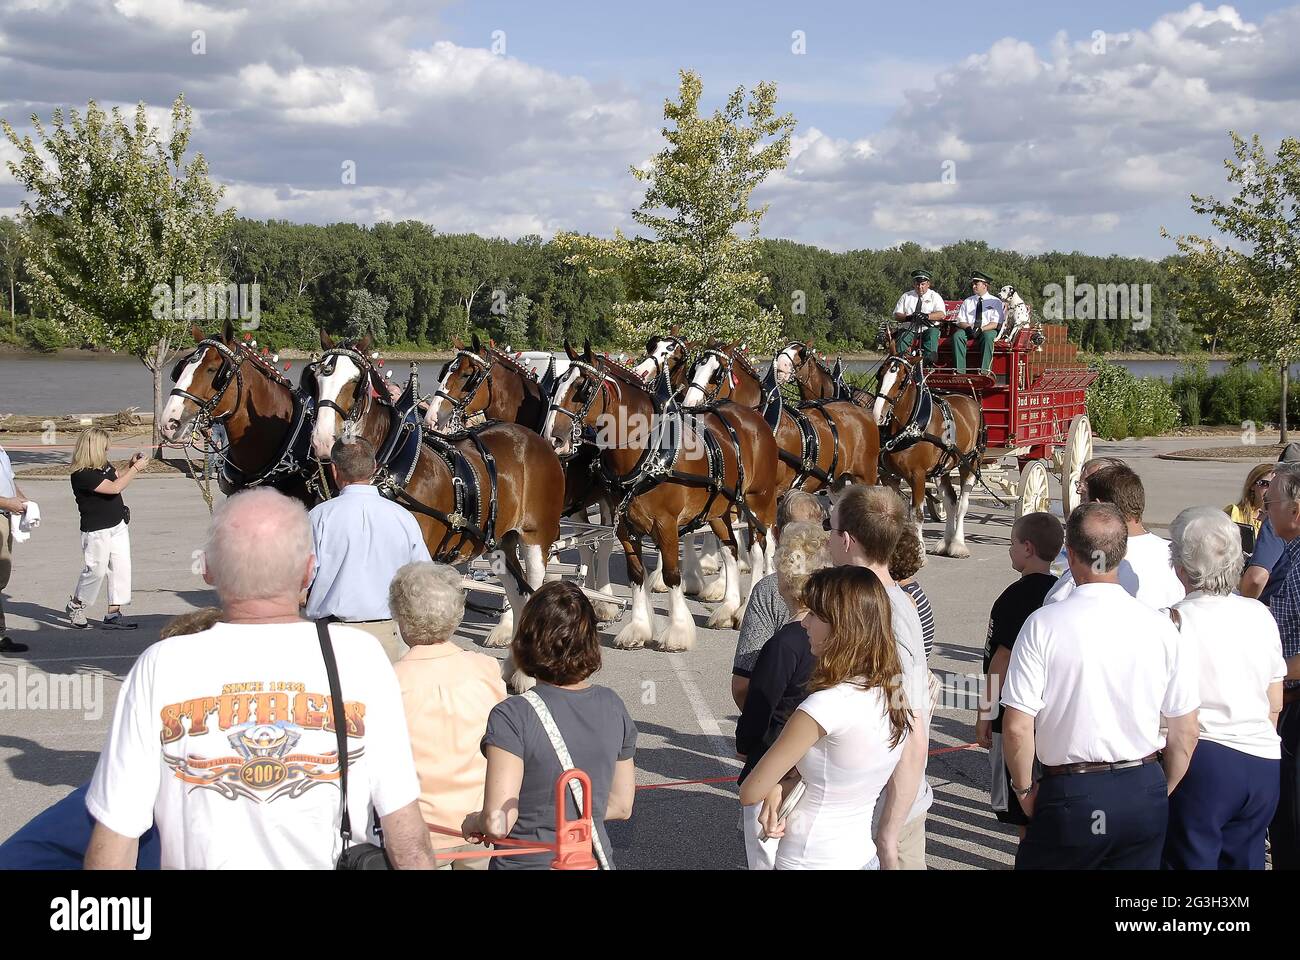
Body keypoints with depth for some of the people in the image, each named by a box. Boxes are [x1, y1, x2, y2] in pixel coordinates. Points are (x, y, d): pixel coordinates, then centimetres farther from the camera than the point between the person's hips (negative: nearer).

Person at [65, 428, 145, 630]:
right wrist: (136, 469, -19)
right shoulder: (82, 475, -21)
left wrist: (131, 465, 6)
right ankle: (75, 606, 24)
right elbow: (114, 487, -26)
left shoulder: (104, 465, 6)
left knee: (121, 567, 4)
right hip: (97, 530, -8)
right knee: (96, 570, 1)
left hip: (118, 525, 8)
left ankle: (113, 613, 9)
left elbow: (118, 477, 24)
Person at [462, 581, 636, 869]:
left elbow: (498, 823, -22)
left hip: (527, 862, -4)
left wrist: (474, 822, -2)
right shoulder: (612, 706, -3)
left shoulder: (513, 716, -19)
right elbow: (621, 806, 6)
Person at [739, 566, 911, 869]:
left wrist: (779, 787, 5)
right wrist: (785, 789, -9)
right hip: (863, 856, 7)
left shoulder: (828, 705, -24)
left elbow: (750, 792, -15)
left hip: (810, 861, -7)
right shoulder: (895, 696, -1)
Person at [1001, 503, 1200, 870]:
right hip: (1144, 793, 3)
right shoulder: (1160, 625, -4)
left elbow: (1017, 727, -13)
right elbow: (1185, 733, 2)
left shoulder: (1043, 624, -12)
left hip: (1071, 794, -3)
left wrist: (1024, 789, 4)